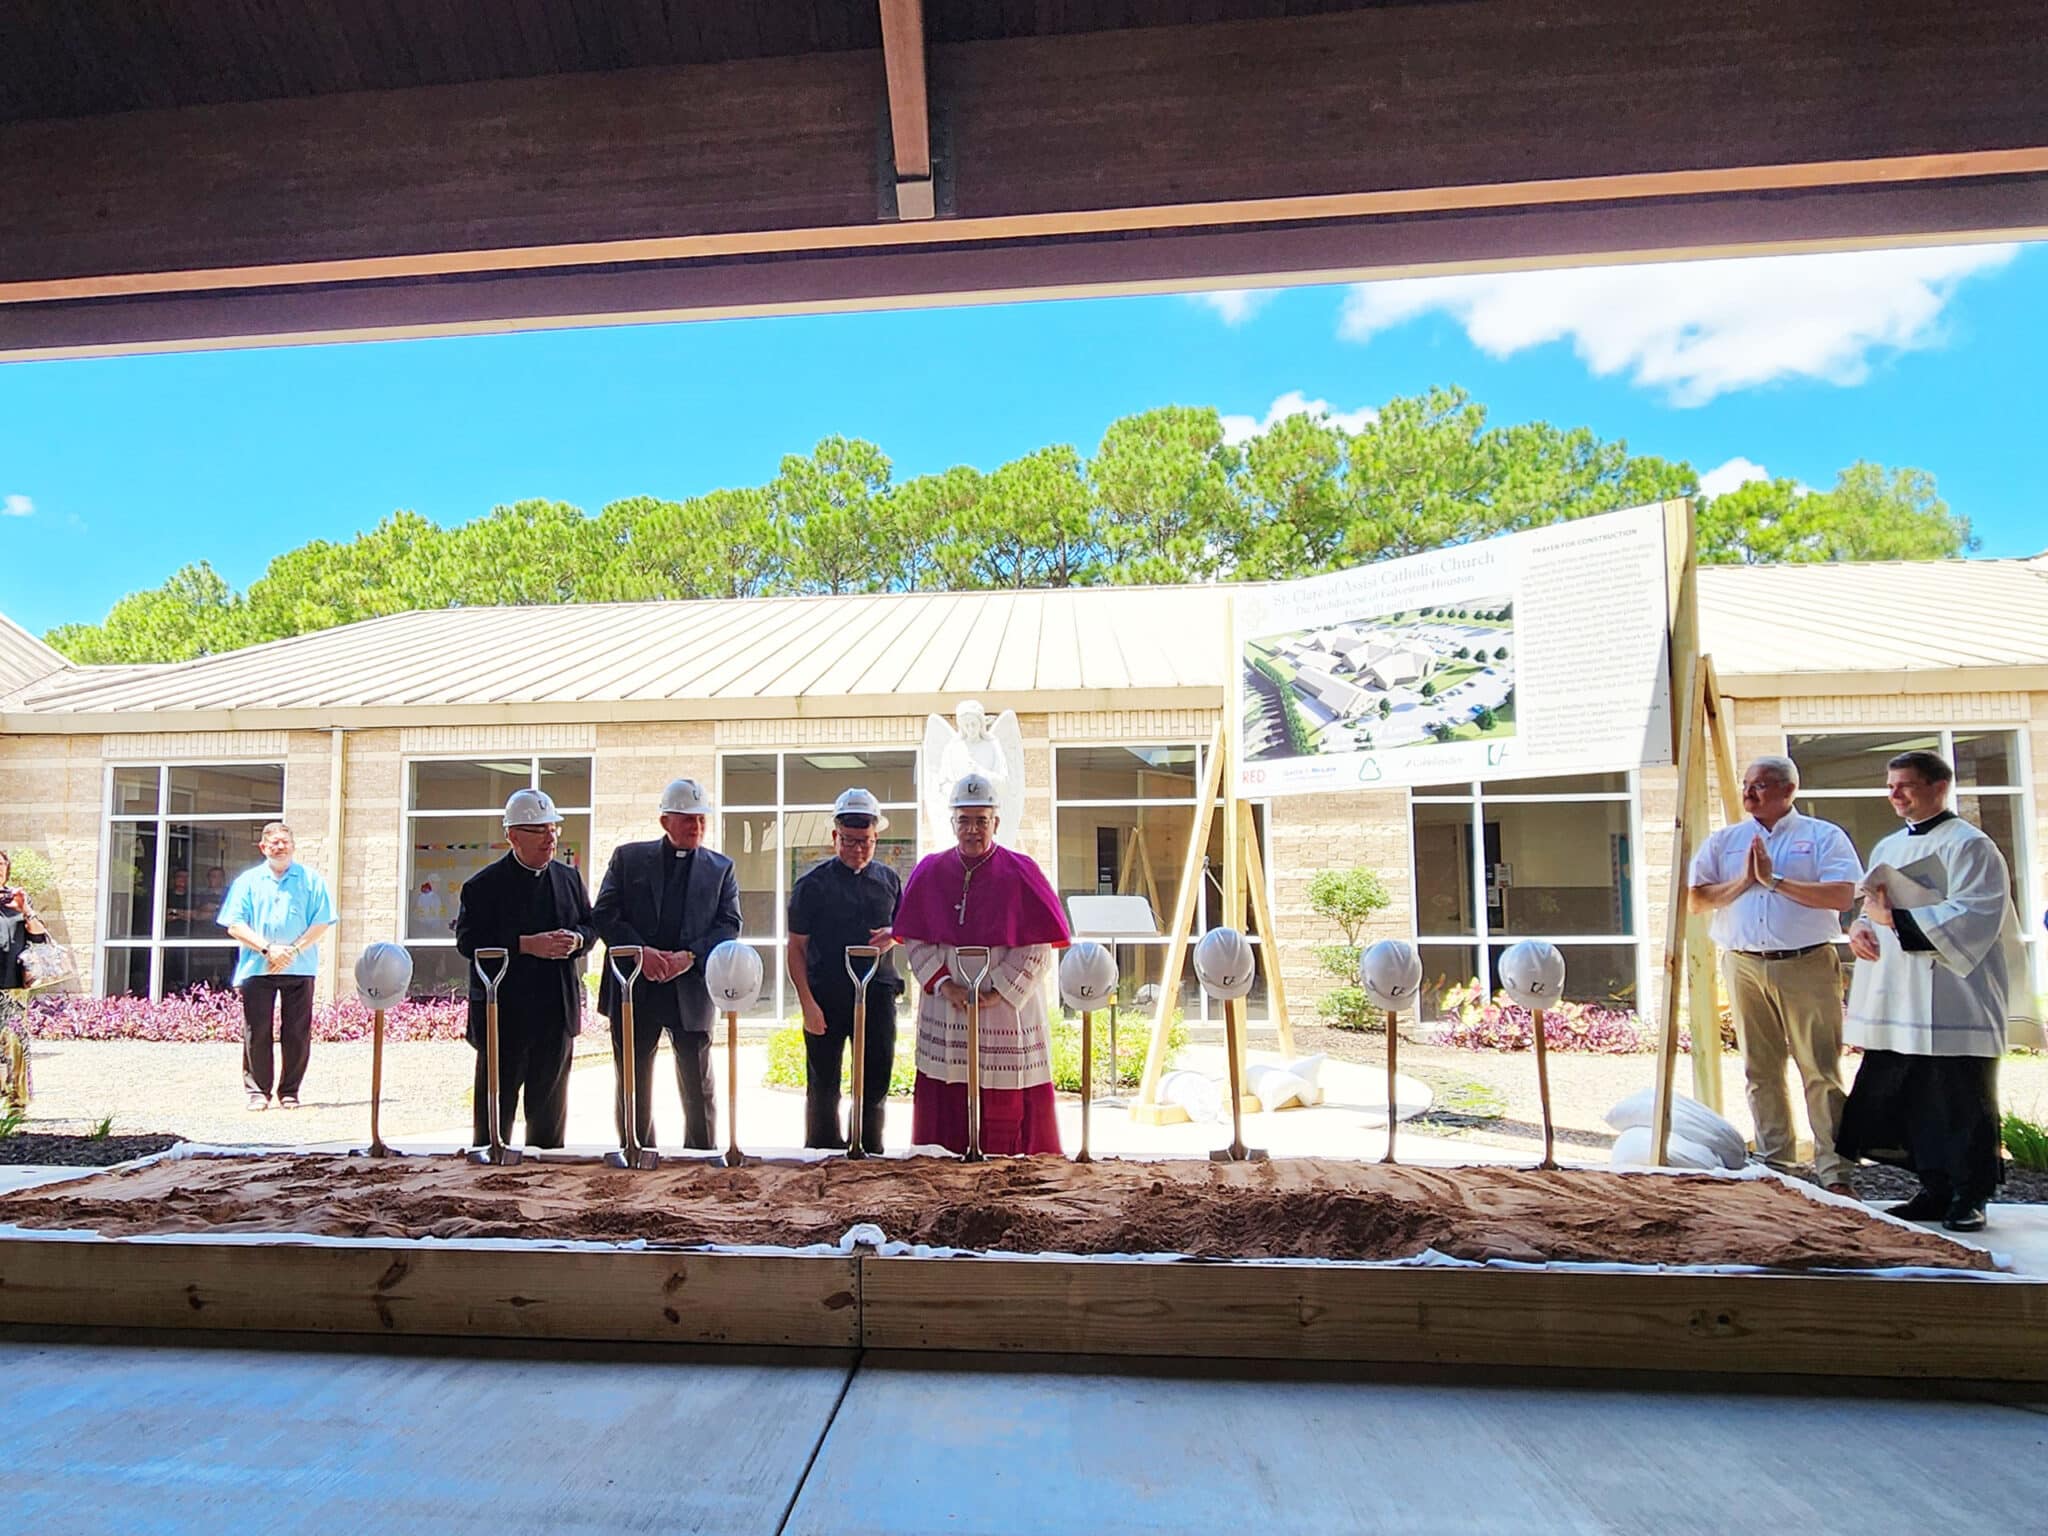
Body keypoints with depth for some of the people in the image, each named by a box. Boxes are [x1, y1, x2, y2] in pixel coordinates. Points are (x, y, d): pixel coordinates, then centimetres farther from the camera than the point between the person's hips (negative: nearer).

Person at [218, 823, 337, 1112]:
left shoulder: (311, 880, 9)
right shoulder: (248, 881, 10)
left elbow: (321, 923, 2)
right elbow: (234, 925, 2)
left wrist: (293, 950, -11)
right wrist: (267, 948, -12)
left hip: (299, 968, 0)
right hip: (256, 968, 0)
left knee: (297, 1033, 0)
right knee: (257, 1032, -1)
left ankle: (289, 1091, 10)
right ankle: (257, 1091, 8)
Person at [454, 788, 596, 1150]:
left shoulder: (569, 879, 8)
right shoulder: (483, 885, -6)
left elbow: (592, 925, 13)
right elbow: (468, 941, -14)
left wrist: (577, 940, -10)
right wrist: (528, 945, -22)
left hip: (557, 1011, 4)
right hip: (503, 1012, -4)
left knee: (550, 1104, 13)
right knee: (496, 1104, 5)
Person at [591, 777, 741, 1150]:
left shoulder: (721, 868, 8)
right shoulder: (627, 858, 7)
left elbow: (729, 924, 1)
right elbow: (605, 914, 0)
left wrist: (690, 956, -15)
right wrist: (640, 951, -15)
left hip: (691, 990, 0)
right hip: (634, 989, 0)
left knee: (698, 1087, 6)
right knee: (632, 1084, 9)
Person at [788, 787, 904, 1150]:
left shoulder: (888, 880, 8)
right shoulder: (812, 884, -3)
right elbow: (796, 947, -2)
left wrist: (892, 938, -5)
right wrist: (808, 1003, -10)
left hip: (877, 993, 3)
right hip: (826, 997, -3)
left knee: (876, 1083, 9)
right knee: (823, 1086, 6)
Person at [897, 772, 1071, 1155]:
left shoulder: (1020, 874, -5)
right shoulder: (929, 873, 4)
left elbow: (1040, 949, -7)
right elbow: (914, 941, 4)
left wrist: (1000, 992, -12)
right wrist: (943, 984, -9)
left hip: (1008, 1012, -2)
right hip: (945, 1012, 2)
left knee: (1010, 1108, 3)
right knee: (947, 1102, 6)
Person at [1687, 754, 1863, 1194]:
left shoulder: (1823, 836, 4)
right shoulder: (1724, 841, 13)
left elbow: (1842, 896, -11)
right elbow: (1696, 899, 6)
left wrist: (1774, 880, -12)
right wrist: (1744, 881, -7)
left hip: (1807, 965, -3)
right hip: (1744, 966, 4)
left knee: (1821, 1072, -4)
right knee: (1761, 1071, 8)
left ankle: (1835, 1173, 2)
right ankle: (1774, 1165, 18)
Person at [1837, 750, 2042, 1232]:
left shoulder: (1969, 845, -7)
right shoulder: (1887, 848, 17)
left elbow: (1972, 917, -17)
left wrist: (1894, 919, -21)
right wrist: (1861, 926, 3)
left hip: (1952, 1002, -7)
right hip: (1898, 1004, 7)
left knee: (1961, 1105, 1)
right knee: (1911, 1103, 10)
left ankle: (1970, 1198, 12)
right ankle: (1937, 1188, 21)